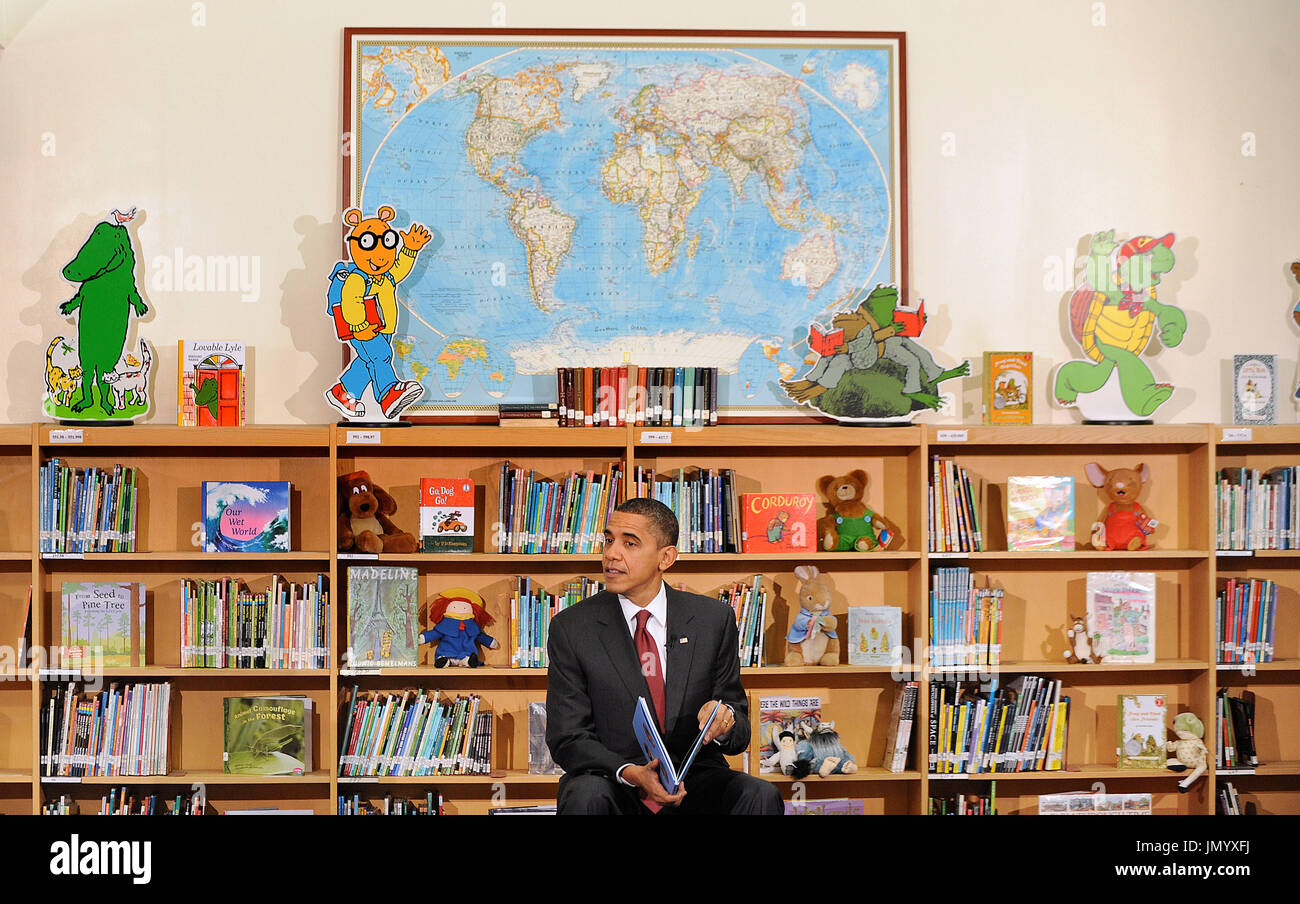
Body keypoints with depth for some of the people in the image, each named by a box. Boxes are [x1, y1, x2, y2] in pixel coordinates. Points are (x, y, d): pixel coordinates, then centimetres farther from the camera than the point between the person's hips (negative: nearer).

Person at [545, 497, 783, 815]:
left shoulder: (714, 619, 3)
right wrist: (630, 774, -24)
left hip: (693, 782, 1)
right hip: (613, 782, -1)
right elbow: (568, 738, -4)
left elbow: (739, 734, 6)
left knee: (761, 796, -28)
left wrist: (724, 721, -20)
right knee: (585, 796, -35)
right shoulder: (571, 628, -2)